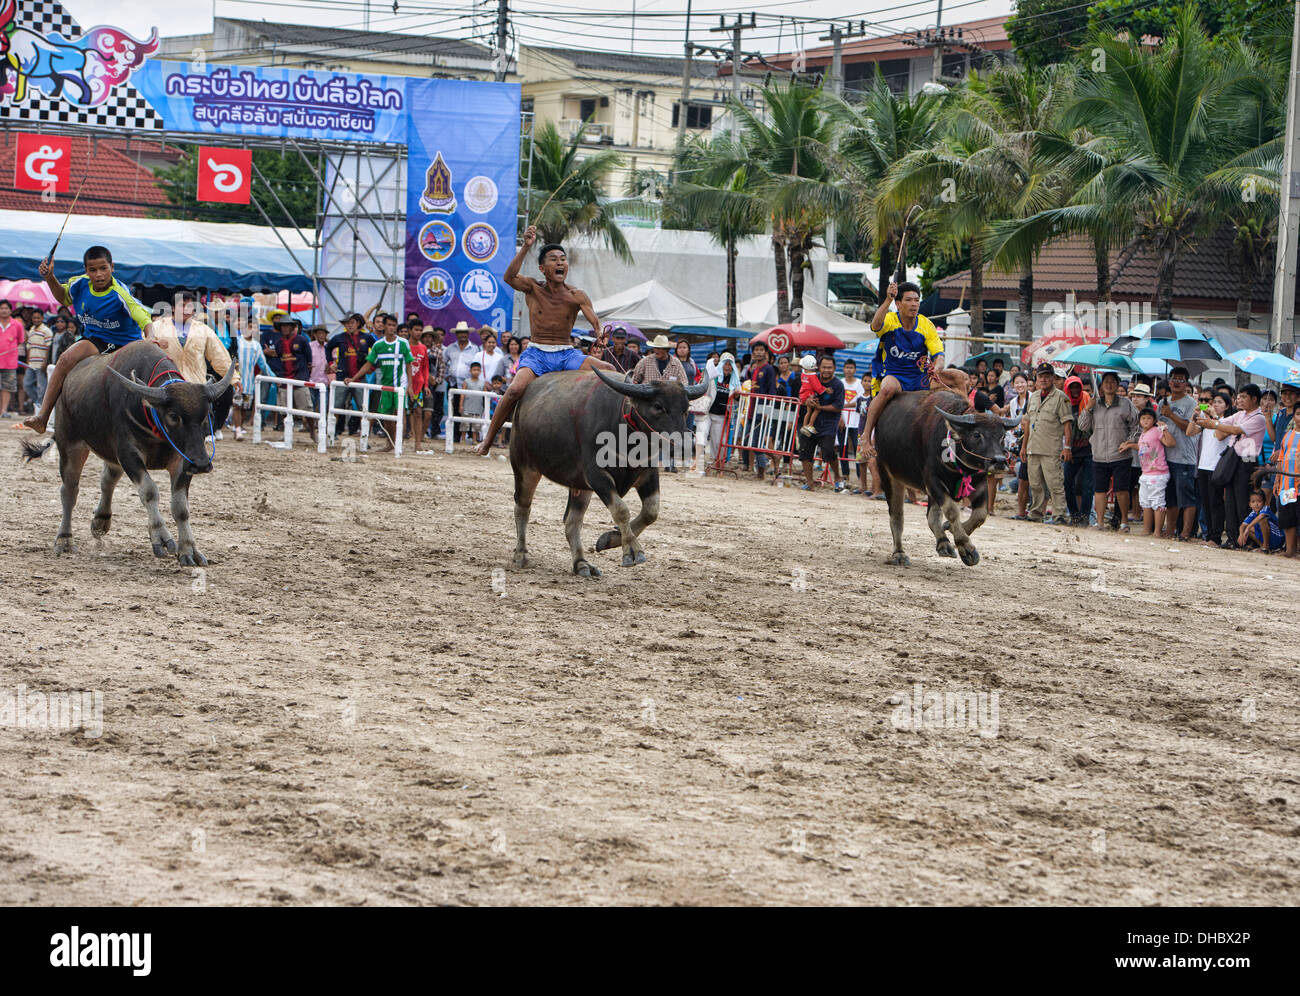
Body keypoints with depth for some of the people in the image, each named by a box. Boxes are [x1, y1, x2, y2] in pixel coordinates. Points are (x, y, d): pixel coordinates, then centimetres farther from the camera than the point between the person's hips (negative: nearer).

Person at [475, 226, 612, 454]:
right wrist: (525, 248, -33)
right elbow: (510, 277, -21)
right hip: (536, 353, -2)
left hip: (567, 355, 2)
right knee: (516, 389, -29)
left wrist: (601, 335, -34)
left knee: (608, 370, -21)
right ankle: (488, 439, -19)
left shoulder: (577, 296, 2)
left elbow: (596, 322, -9)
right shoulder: (533, 288, -1)